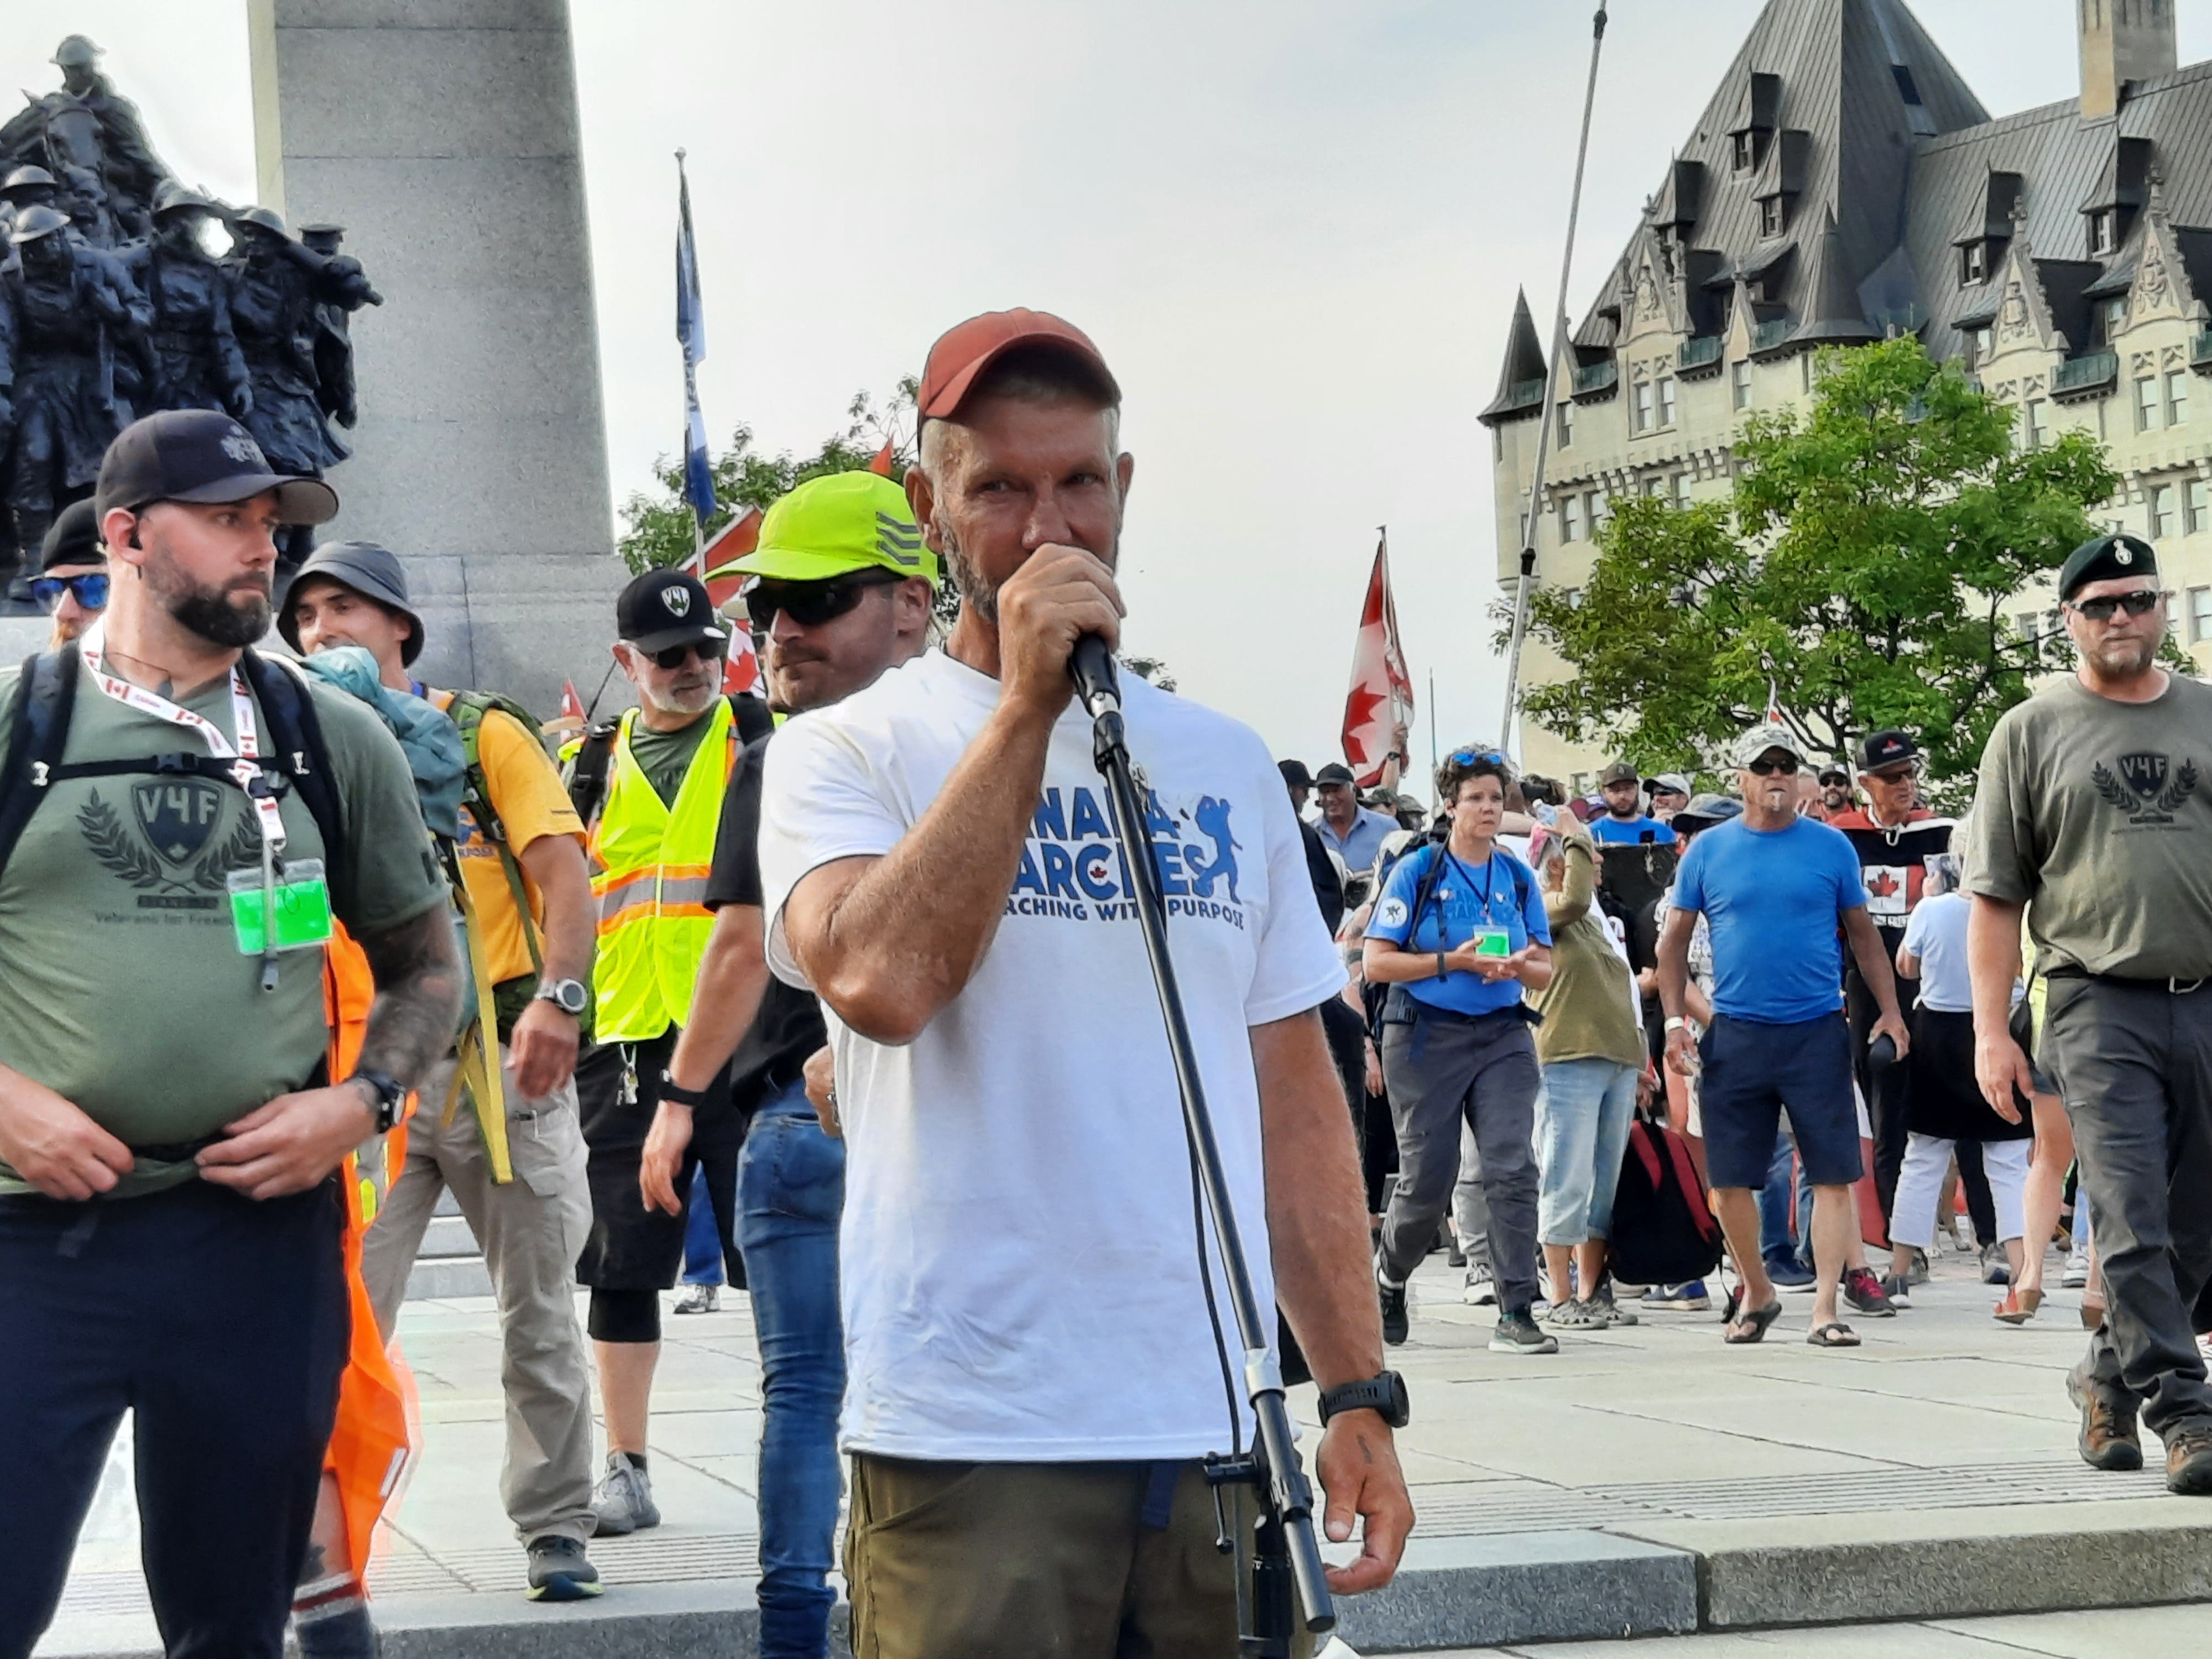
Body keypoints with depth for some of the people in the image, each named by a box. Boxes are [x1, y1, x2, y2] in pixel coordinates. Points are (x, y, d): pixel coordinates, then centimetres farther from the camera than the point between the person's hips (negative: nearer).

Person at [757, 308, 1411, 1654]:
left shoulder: (1228, 766, 13)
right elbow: (879, 982, -20)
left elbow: (1296, 1098, 15)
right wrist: (1027, 704, -14)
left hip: (1226, 1440, 4)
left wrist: (1360, 1394, 9)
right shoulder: (848, 750, 0)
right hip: (976, 1444, -4)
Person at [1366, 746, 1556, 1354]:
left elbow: (1545, 972, 12)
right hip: (1428, 1036, -3)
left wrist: (1519, 966, -11)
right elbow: (1377, 964, -7)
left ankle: (1516, 1315, -10)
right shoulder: (1417, 870, -2)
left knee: (1513, 1168, -11)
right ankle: (1388, 1278, 31)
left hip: (1503, 1037, 3)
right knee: (1427, 1179, 2)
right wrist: (1454, 962, -16)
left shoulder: (1517, 877, 9)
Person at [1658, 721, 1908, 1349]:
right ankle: (1756, 1292, 24)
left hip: (1817, 1032, -1)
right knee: (1730, 1179, 5)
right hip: (1735, 1036, 1)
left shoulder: (1830, 847, 5)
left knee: (1834, 1174, -5)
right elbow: (1675, 940, 10)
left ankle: (1825, 1310, -2)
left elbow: (1863, 935, 11)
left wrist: (1890, 1010, 3)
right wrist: (1675, 1019, 0)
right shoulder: (1709, 850, 5)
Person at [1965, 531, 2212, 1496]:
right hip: (2101, 1006, -3)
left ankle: (2112, 1375, 26)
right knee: (2131, 1219, -12)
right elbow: (1995, 898, 5)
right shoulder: (2032, 733, 7)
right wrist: (1992, 1032, -2)